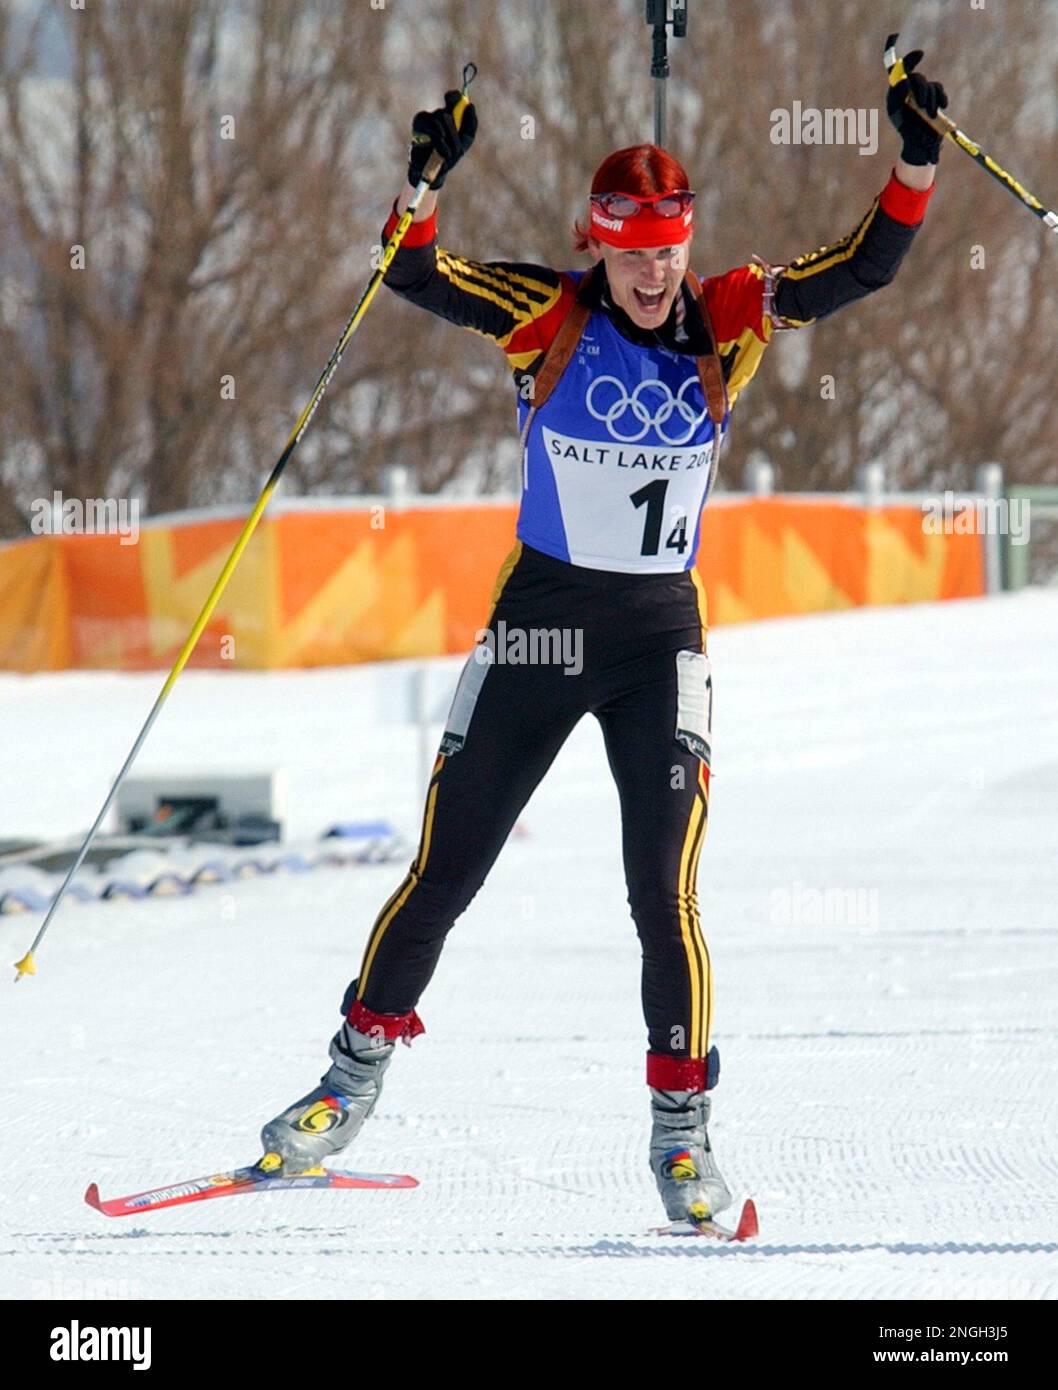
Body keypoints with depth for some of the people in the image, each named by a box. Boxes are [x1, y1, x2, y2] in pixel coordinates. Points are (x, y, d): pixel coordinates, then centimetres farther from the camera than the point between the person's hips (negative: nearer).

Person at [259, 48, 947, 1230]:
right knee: (445, 868, 6)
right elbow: (418, 281, -19)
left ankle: (682, 1128, 5)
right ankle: (359, 1067, 26)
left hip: (662, 635, 0)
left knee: (664, 893, -7)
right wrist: (422, 185, -37)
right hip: (539, 615, 0)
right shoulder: (552, 317, -9)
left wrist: (918, 162, -22)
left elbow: (862, 270, -7)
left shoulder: (728, 323, -5)